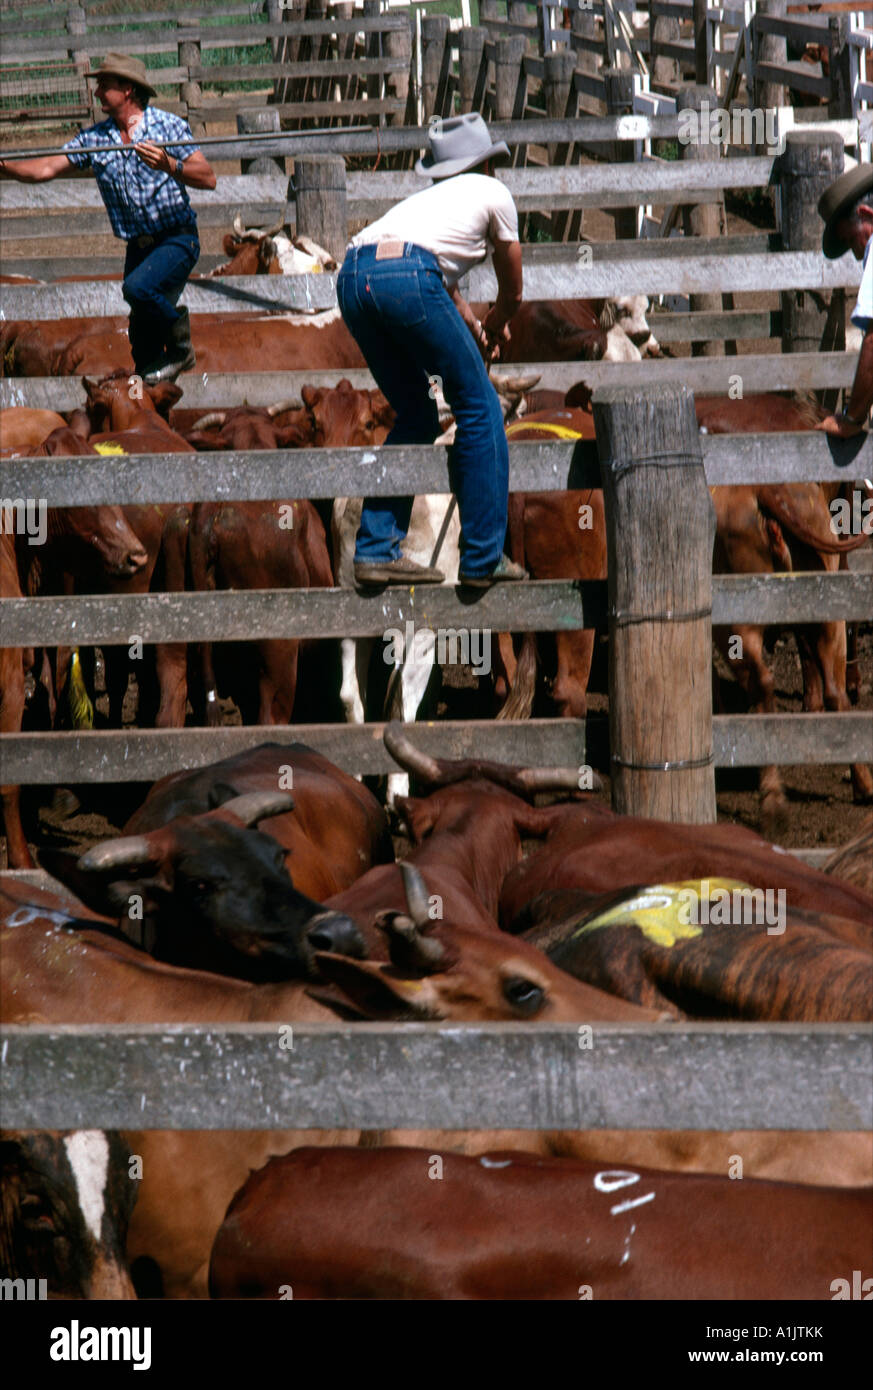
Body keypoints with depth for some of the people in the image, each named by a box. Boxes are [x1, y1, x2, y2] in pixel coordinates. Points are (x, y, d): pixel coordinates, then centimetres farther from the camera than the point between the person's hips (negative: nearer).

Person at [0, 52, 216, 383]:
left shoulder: (168, 126, -6)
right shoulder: (94, 138, 5)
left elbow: (207, 179, -13)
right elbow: (47, 168, -3)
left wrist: (169, 166, -30)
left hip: (177, 240, -5)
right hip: (138, 246, 5)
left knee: (137, 287, -32)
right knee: (143, 348, 3)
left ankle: (180, 340, -8)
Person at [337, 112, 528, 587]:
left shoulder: (431, 197, 38)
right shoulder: (493, 193, 22)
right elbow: (512, 291, 30)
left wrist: (474, 330, 70)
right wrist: (492, 331, 50)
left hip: (352, 279, 7)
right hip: (407, 278, -7)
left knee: (417, 416, 21)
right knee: (479, 409, 7)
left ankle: (376, 549, 13)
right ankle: (483, 559, 6)